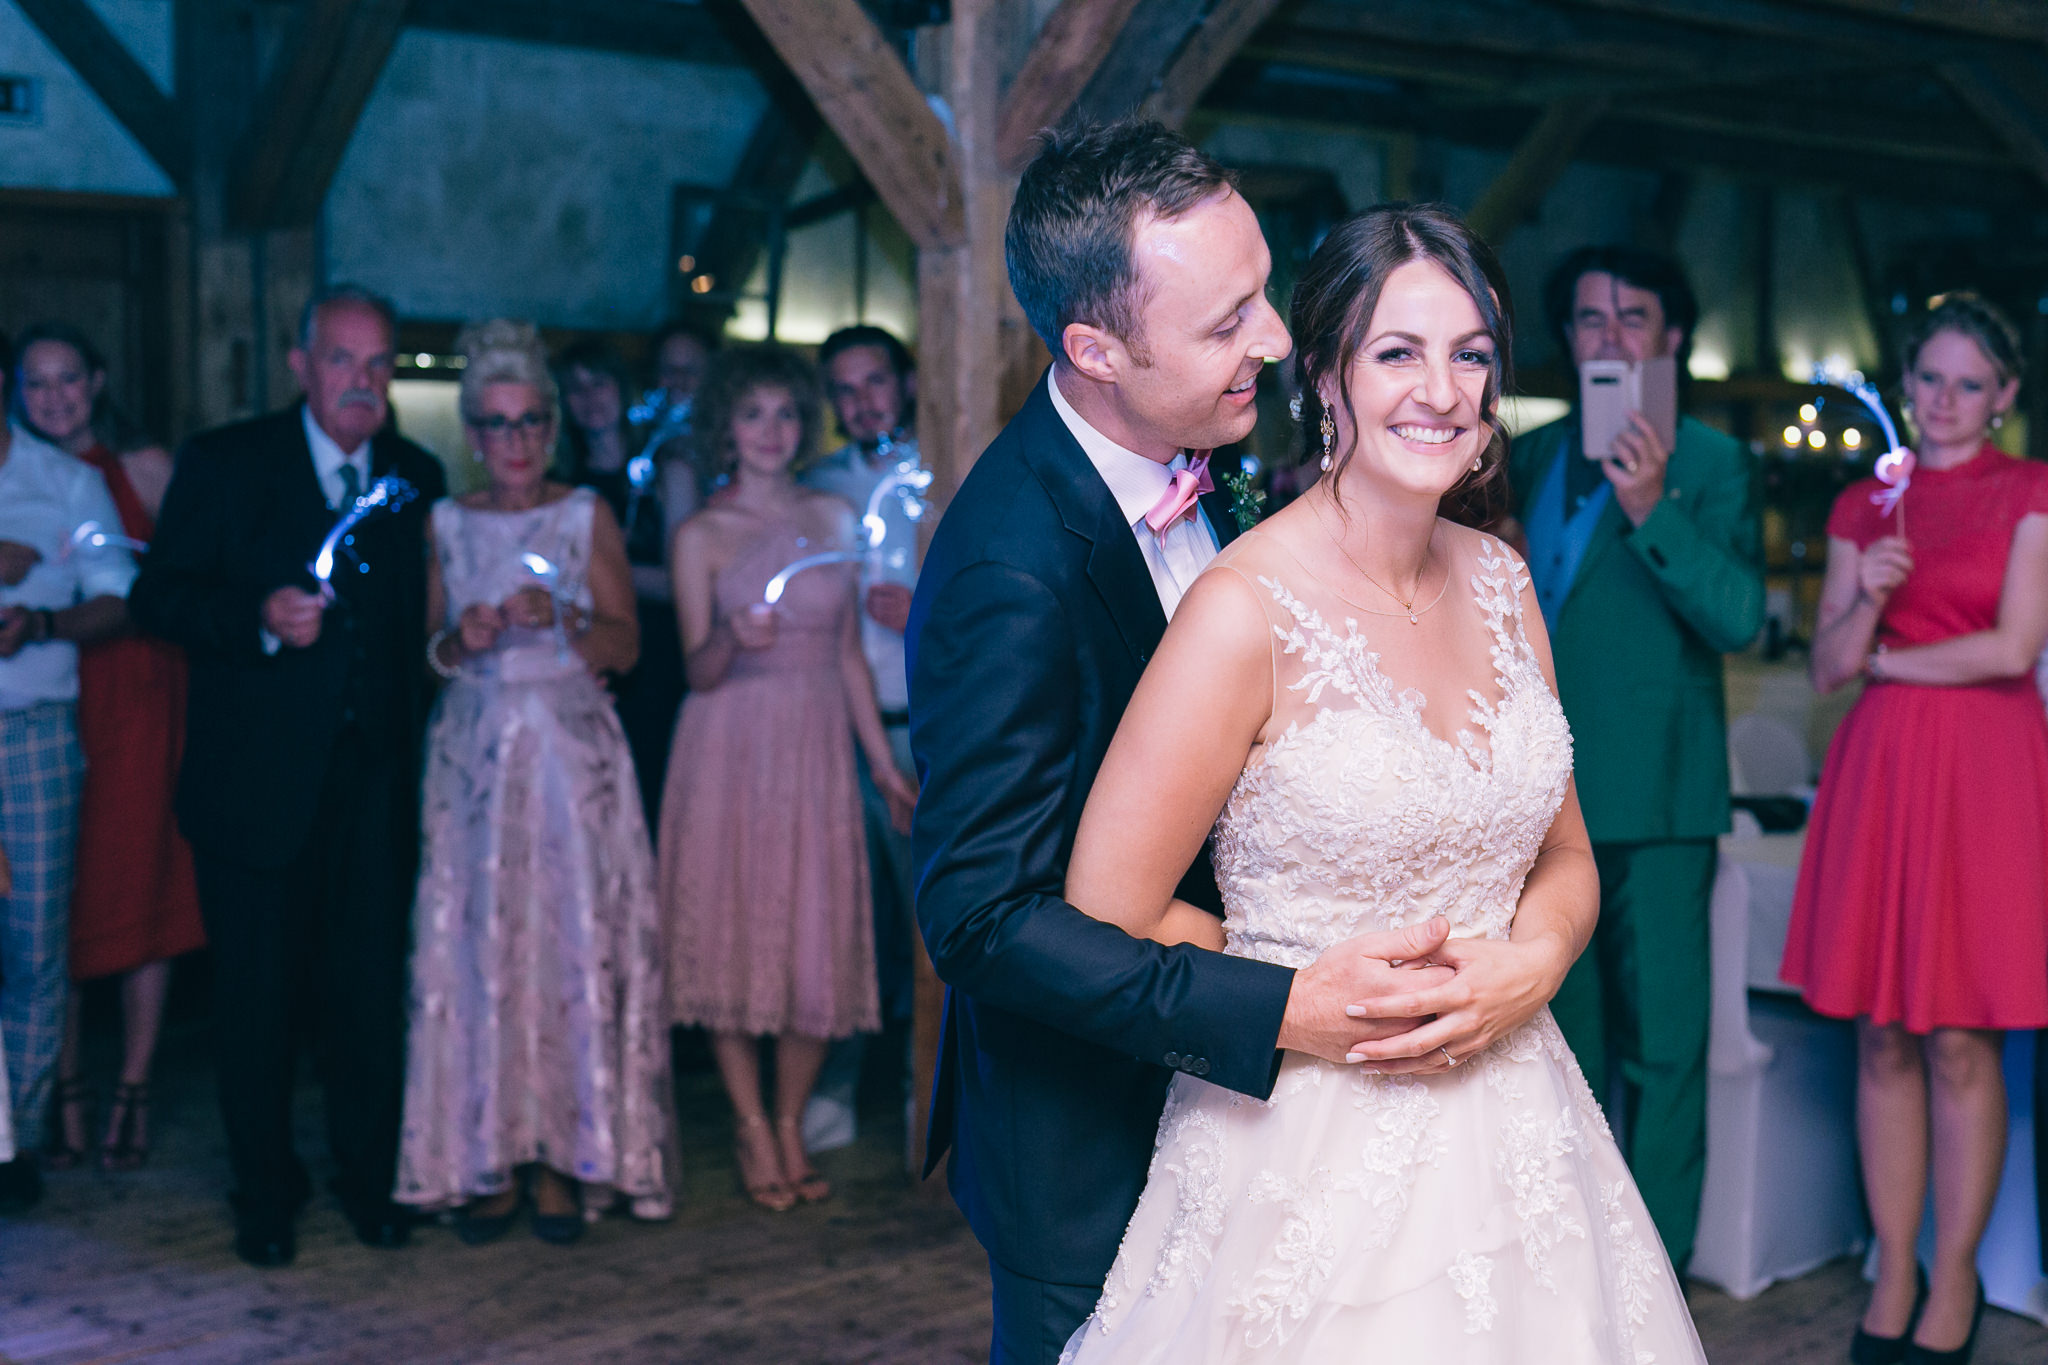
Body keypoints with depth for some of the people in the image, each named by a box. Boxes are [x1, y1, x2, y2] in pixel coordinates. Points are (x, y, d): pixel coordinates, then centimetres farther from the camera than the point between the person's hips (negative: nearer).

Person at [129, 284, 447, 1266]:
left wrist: (414, 735, -1)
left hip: (376, 781, 2)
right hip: (258, 779, -2)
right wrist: (259, 621, -21)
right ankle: (266, 1195, 24)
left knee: (372, 992, 5)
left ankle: (370, 1180, 24)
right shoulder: (223, 464, 0)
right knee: (258, 995, 7)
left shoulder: (418, 478, 9)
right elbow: (159, 595, -4)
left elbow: (417, 622, 11)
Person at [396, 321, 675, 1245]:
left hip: (570, 752, -1)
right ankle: (487, 1160, 7)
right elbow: (425, 653, 10)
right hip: (472, 755, 1)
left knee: (574, 943, -5)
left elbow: (625, 646, 0)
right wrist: (459, 641, -11)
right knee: (475, 948, -2)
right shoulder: (446, 524, 10)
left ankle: (564, 1159, 3)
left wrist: (560, 617, -17)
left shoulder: (588, 518, 5)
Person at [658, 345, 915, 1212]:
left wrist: (884, 763, 10)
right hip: (731, 749, -3)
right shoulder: (701, 535, 0)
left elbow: (849, 654, 12)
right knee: (733, 931, -1)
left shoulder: (834, 520, 10)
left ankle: (791, 1125, 15)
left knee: (820, 937, 2)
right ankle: (753, 1132, 11)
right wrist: (733, 637, -27)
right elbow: (698, 672, -5)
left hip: (817, 748, 3)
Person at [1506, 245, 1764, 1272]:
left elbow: (1740, 617, -14)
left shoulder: (1711, 462, -1)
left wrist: (1653, 512, -26)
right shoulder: (1531, 457, 14)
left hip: (1653, 799, -5)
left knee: (1659, 1040, -2)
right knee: (1563, 1032, 12)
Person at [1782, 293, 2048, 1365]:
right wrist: (1866, 600, -10)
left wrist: (1886, 657, 1)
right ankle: (1894, 1271, 15)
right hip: (1878, 768, 4)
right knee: (1882, 1038, 5)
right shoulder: (1863, 506, 14)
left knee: (1961, 1042, -1)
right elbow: (1826, 669, 8)